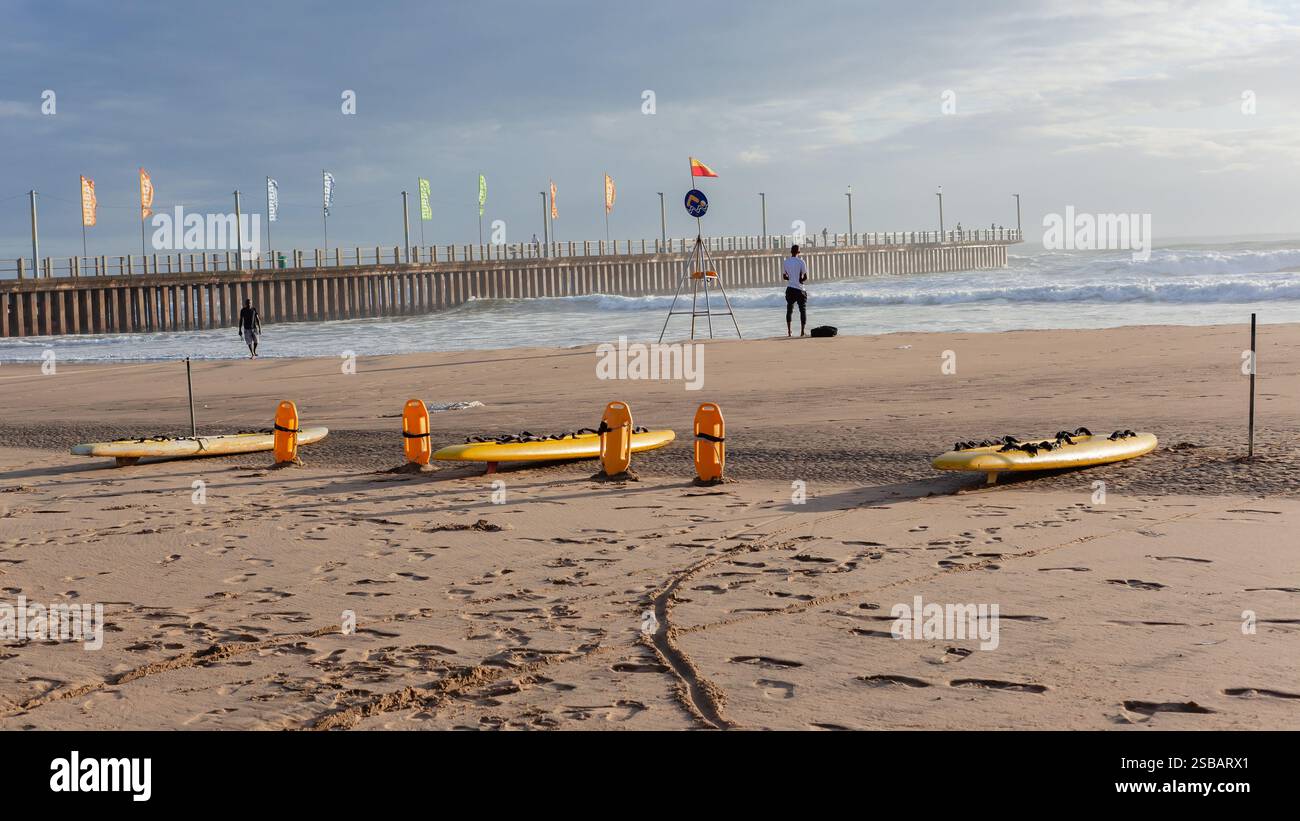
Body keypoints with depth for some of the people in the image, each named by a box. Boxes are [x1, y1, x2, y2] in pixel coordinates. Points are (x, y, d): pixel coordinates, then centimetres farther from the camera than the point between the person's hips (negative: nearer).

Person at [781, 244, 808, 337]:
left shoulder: (785, 262, 4)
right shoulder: (800, 262, -9)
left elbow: (784, 276, 12)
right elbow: (805, 277, -11)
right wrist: (801, 280, 7)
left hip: (790, 289, 4)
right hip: (800, 289, -4)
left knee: (789, 310, 12)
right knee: (803, 310, 3)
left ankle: (789, 331, 9)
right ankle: (802, 331, -4)